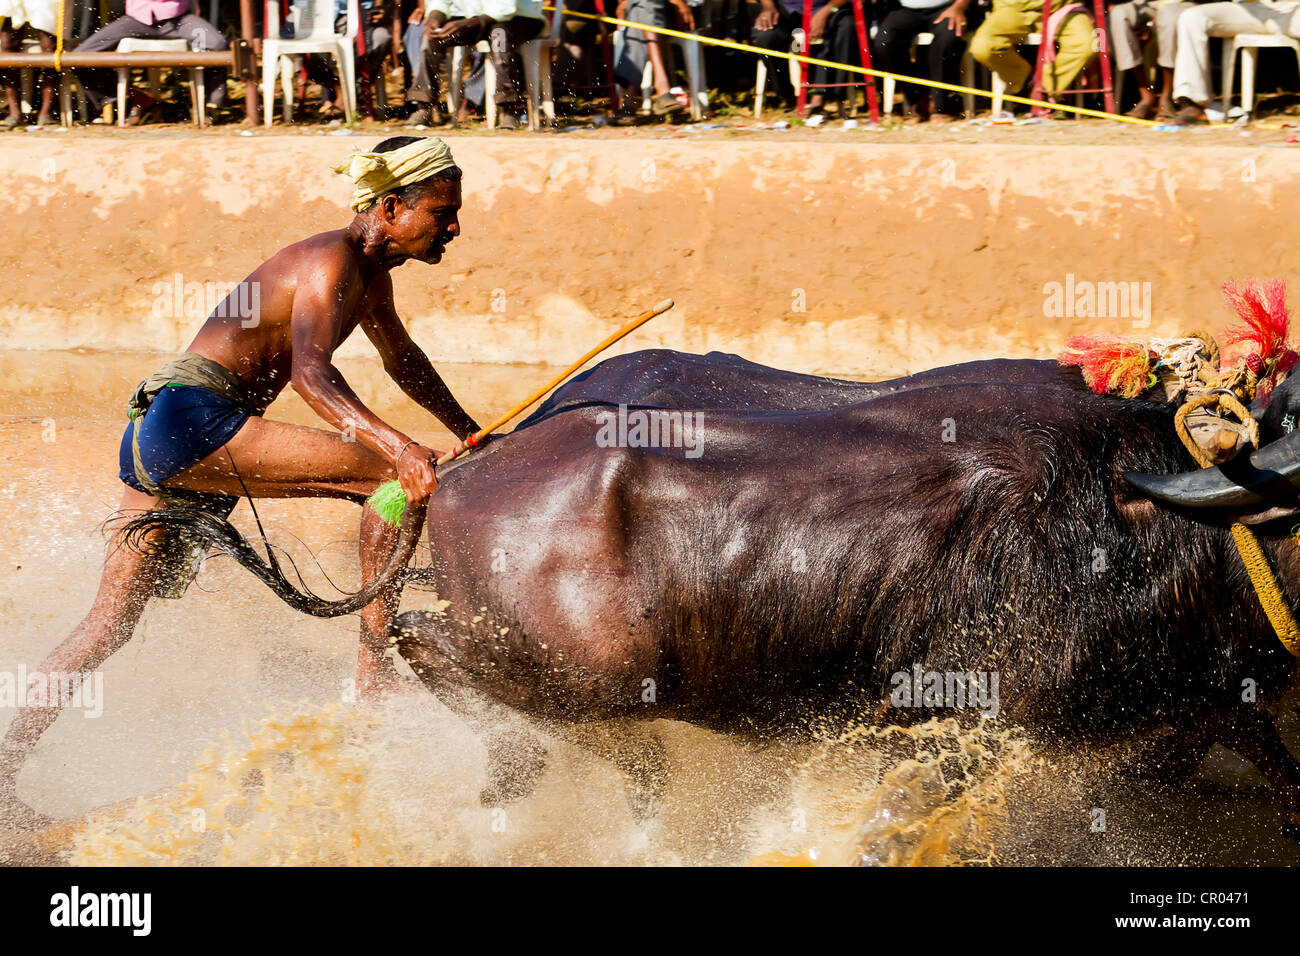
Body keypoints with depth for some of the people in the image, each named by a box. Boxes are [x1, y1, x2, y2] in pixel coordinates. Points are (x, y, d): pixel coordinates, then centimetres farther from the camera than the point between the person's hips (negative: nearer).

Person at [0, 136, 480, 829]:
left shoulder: (370, 271, 18)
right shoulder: (333, 261, -12)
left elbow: (402, 359, 38)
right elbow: (310, 371, -30)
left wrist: (473, 435, 44)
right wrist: (396, 444, -44)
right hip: (190, 416, -10)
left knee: (109, 626, 10)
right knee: (395, 474, -17)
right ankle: (373, 674, -17)